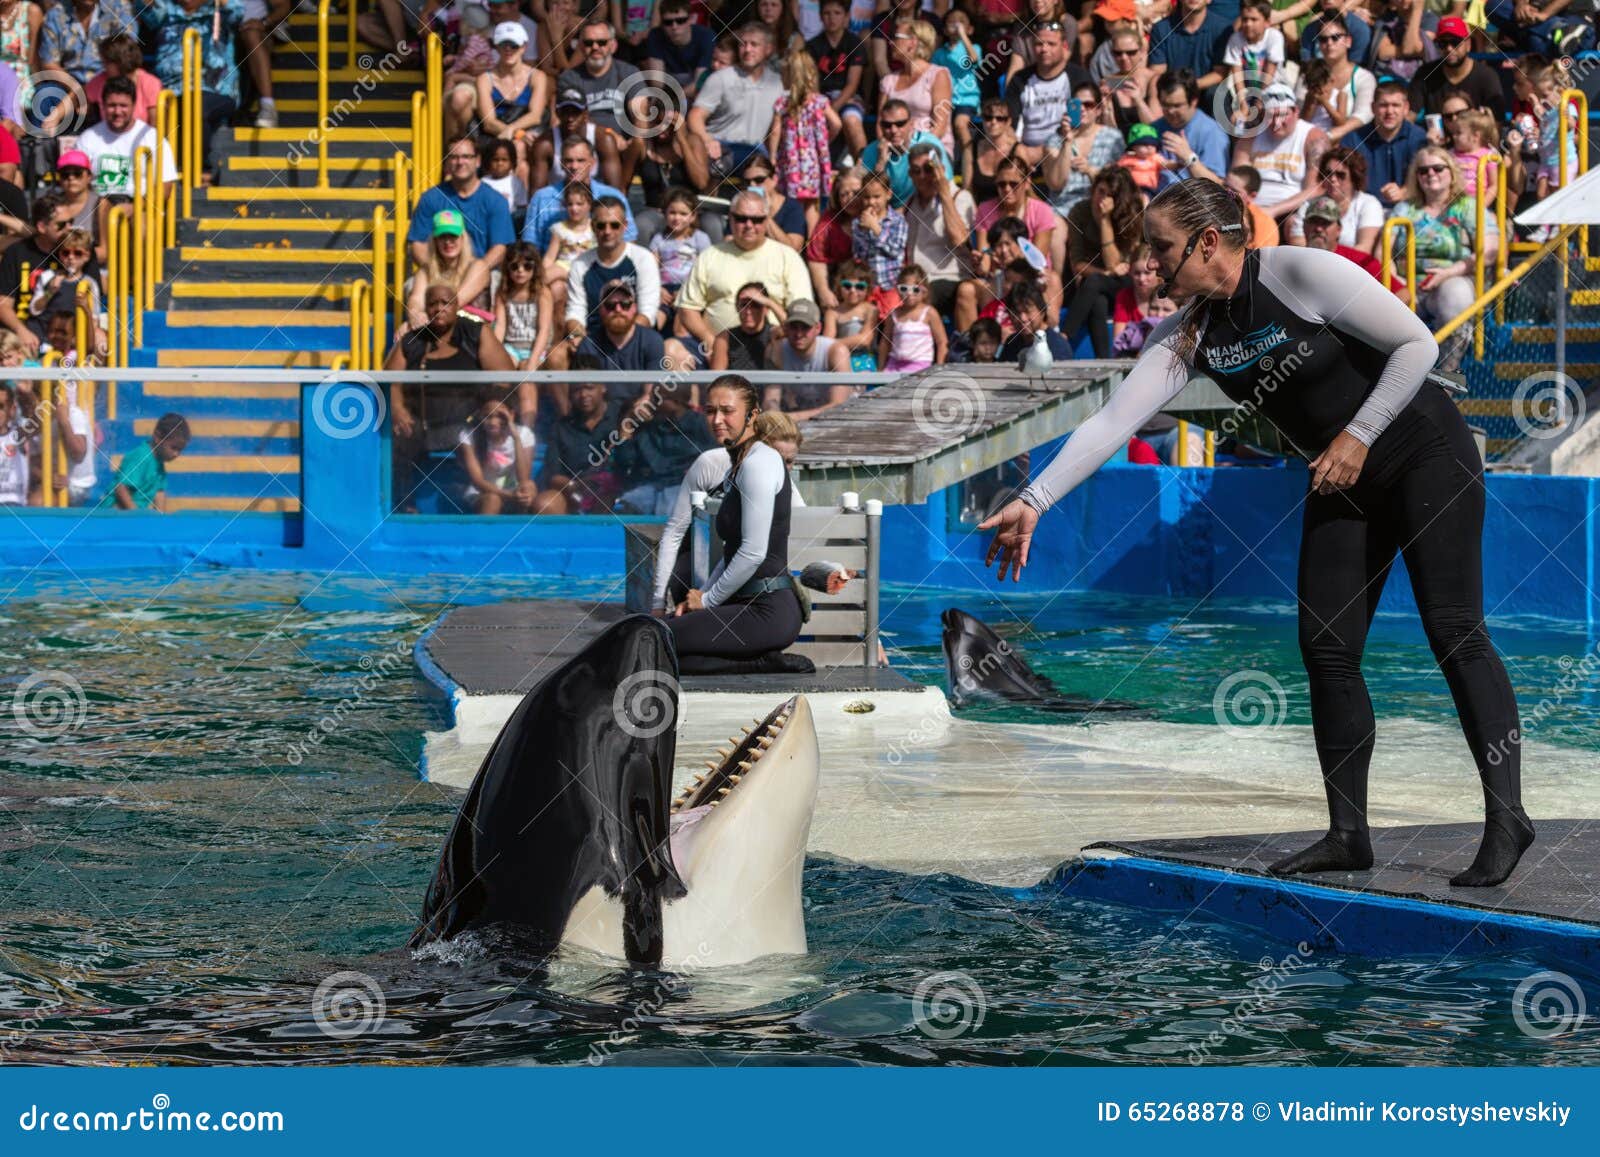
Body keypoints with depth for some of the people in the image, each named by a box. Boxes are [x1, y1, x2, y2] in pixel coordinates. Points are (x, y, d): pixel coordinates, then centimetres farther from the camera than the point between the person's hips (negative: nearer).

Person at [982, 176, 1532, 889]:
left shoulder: (1304, 274, -21)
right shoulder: (1187, 335, -3)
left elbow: (1417, 344, -17)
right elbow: (1112, 423, -8)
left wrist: (1359, 436, -18)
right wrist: (1033, 502, -16)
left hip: (1423, 452, -7)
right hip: (1342, 483, 7)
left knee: (1453, 629, -12)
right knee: (1326, 645, -1)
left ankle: (1506, 818, -9)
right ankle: (1348, 834, 4)